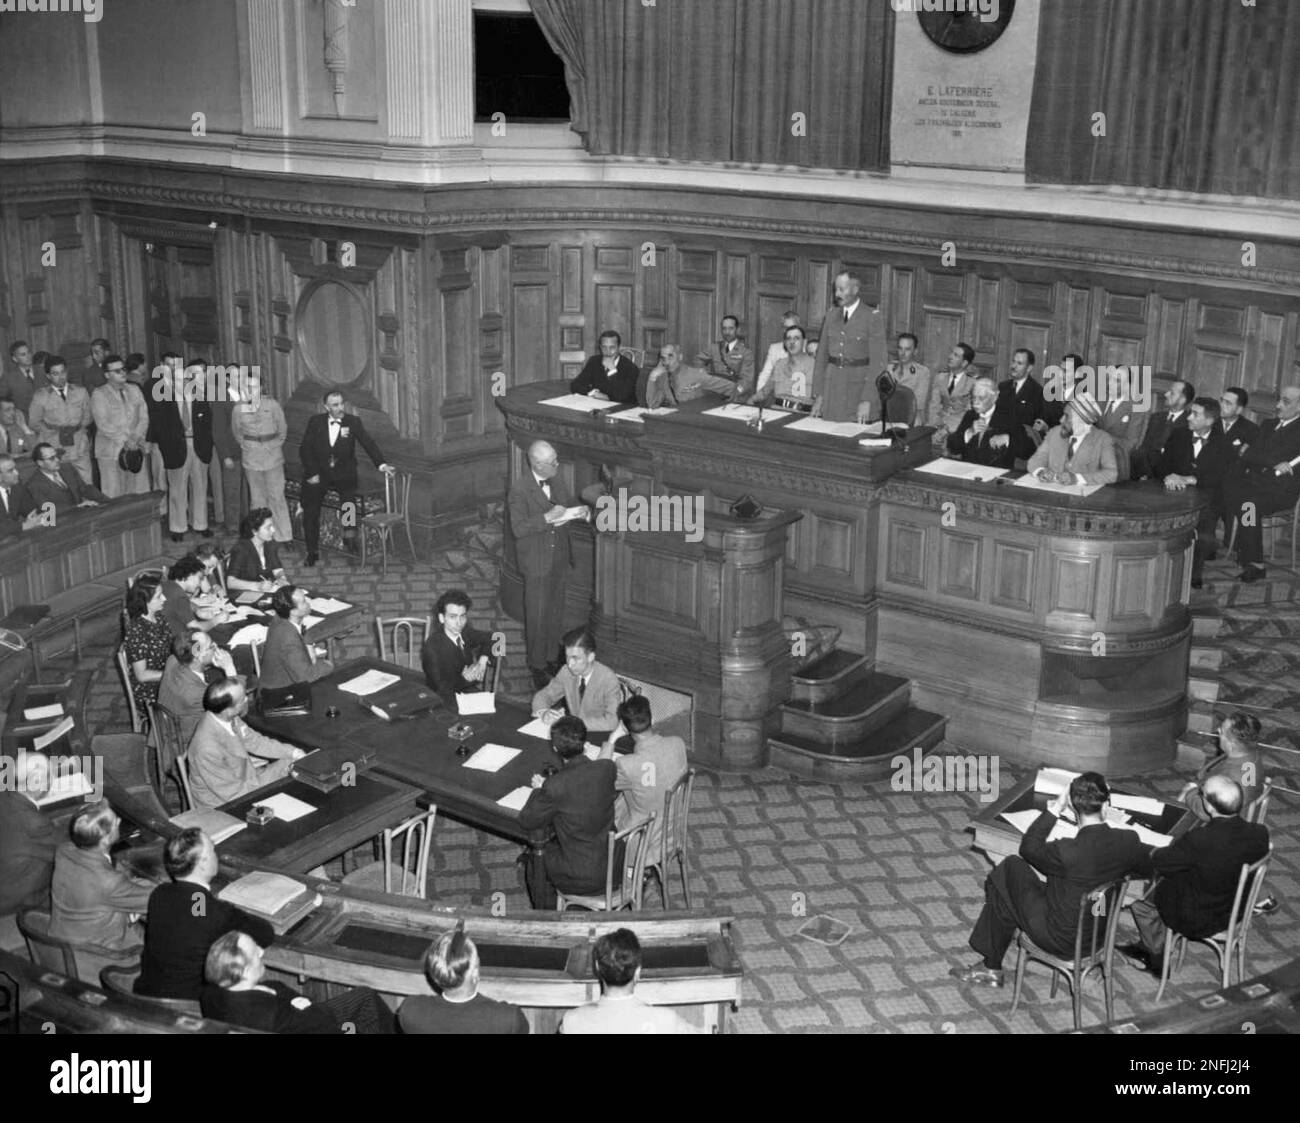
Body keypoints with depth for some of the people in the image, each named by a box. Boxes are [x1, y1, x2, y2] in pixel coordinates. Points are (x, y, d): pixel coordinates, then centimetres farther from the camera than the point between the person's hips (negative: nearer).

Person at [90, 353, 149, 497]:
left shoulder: (134, 390, 16)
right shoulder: (99, 394, 1)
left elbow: (144, 418, 9)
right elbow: (103, 424, -8)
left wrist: (135, 438, -7)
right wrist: (125, 440, -14)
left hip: (136, 448, 4)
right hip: (111, 451, -4)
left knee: (140, 495, -1)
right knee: (113, 497, -6)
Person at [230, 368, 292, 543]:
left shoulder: (272, 405, -6)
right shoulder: (239, 408, -1)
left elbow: (282, 429, 5)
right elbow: (236, 431, 16)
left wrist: (275, 445, 6)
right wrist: (245, 445, 10)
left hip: (272, 456, -2)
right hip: (250, 457, 2)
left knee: (277, 496, -4)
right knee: (257, 497, 7)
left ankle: (283, 536, 1)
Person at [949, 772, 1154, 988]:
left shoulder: (1068, 851, -34)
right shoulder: (1128, 842, -18)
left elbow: (1028, 848, -13)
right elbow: (1147, 869, 4)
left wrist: (1055, 809, -14)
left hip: (1062, 941, -6)